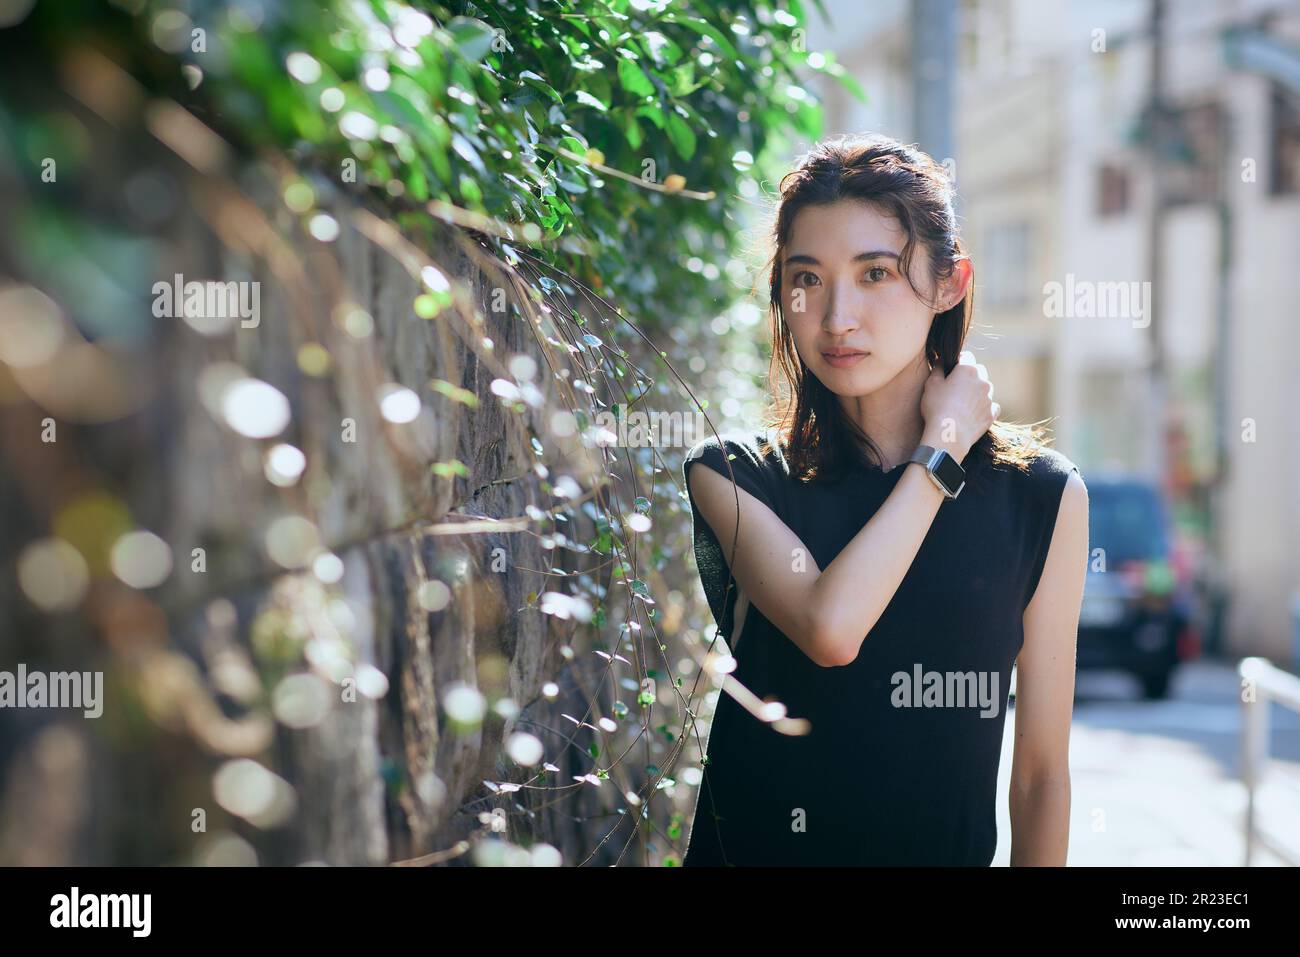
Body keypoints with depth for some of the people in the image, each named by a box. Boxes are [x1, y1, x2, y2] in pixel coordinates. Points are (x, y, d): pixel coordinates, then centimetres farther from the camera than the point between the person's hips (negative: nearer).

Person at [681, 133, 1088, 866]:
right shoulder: (732, 476, -6)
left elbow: (1043, 769, -2)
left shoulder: (1041, 496, -5)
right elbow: (830, 629, -24)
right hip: (748, 845, 0)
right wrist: (942, 448, -15)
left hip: (949, 847, 1)